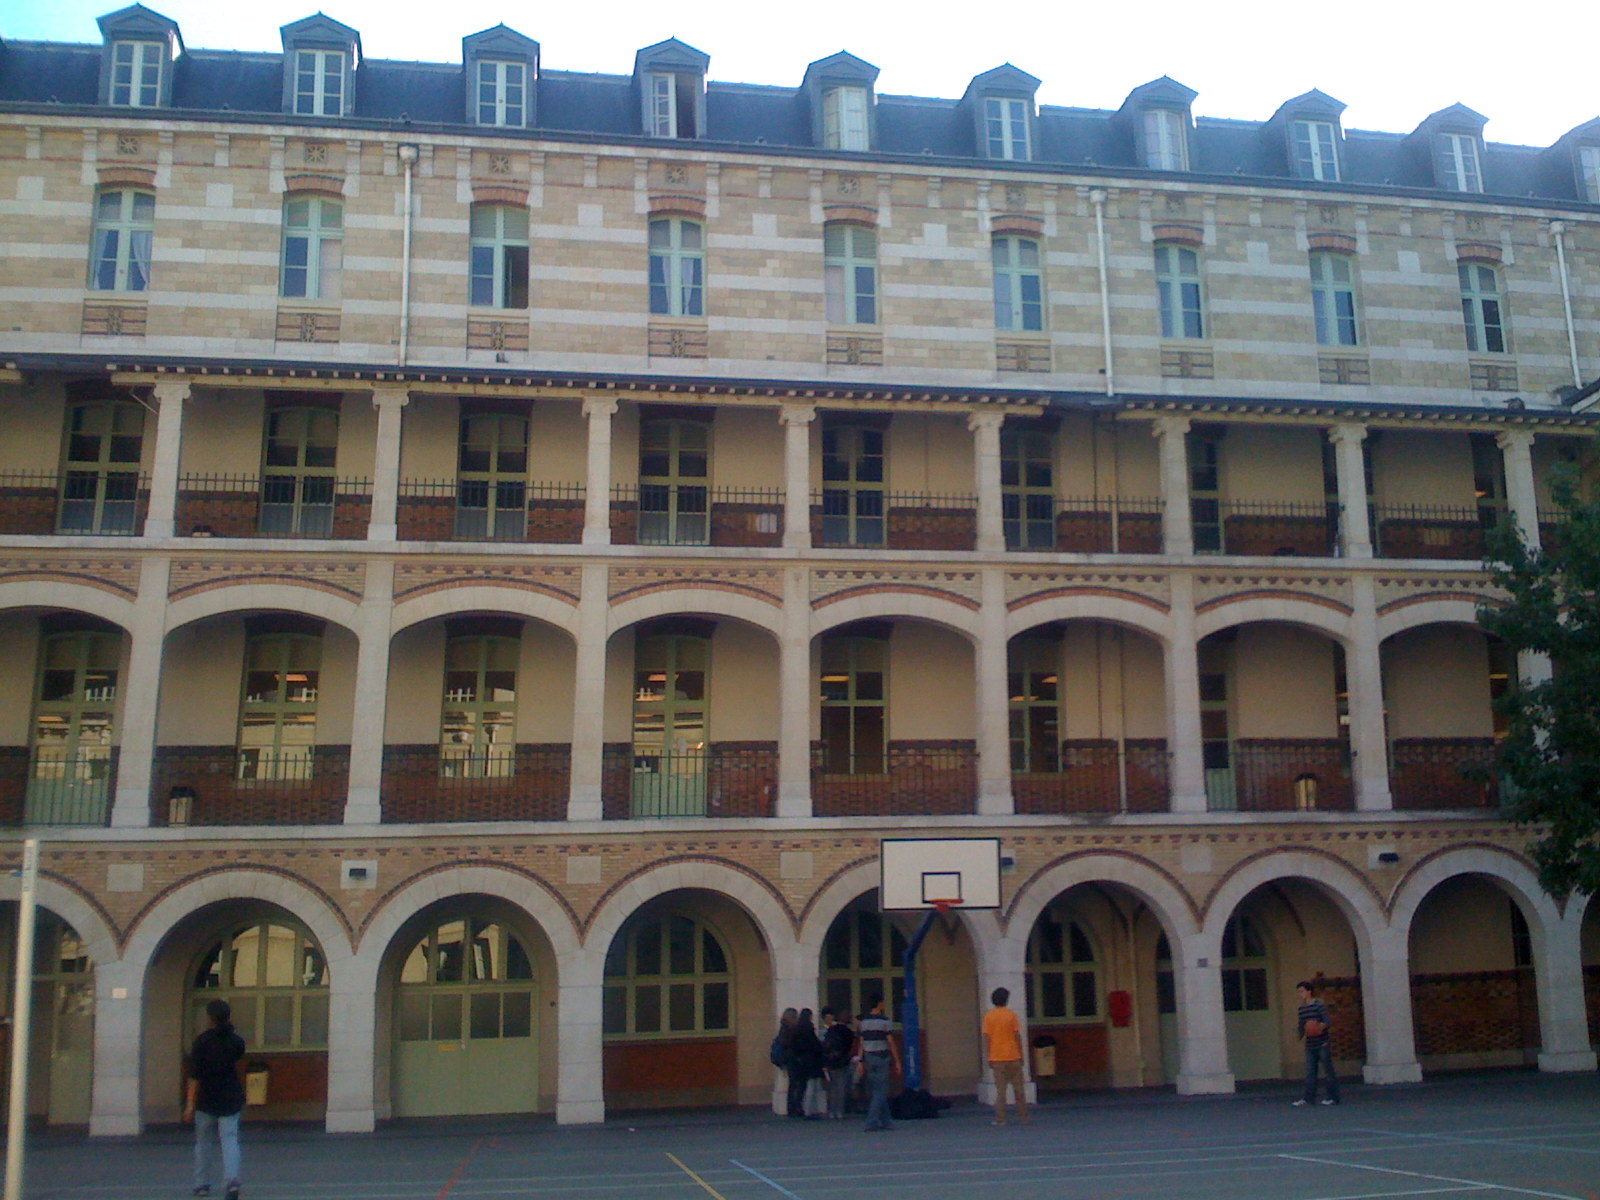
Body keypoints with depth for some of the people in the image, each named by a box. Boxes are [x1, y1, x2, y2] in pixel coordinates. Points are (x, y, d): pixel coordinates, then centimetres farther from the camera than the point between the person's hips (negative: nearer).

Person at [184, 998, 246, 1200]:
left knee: (204, 1143, 14)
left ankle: (202, 1184, 22)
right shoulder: (237, 1041, 0)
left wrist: (190, 1104, -12)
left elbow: (195, 1075, -13)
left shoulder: (201, 1041, -8)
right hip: (231, 1099, 1)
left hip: (206, 1100, -1)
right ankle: (232, 1180, -19)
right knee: (230, 1140, -1)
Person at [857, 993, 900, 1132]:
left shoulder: (864, 1022, 7)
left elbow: (862, 1043, 6)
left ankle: (884, 1121, 15)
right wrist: (897, 1061, -1)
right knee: (880, 1092, -3)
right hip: (882, 1057, -5)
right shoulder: (884, 1021, -8)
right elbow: (890, 1042, -6)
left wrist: (861, 1061, 9)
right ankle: (872, 1122, -10)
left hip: (868, 1058, 5)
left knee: (875, 1091, 12)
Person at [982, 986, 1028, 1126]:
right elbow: (1018, 1036, -3)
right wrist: (1021, 1055, 4)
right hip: (1013, 1057, 0)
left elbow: (986, 1037, -3)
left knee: (1000, 1089, 3)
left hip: (997, 1058, 0)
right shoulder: (1011, 1015, -2)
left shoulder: (988, 1016, -1)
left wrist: (989, 1057, 4)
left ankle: (1000, 1119, 1)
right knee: (1018, 1088, 8)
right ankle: (1023, 1117, 10)